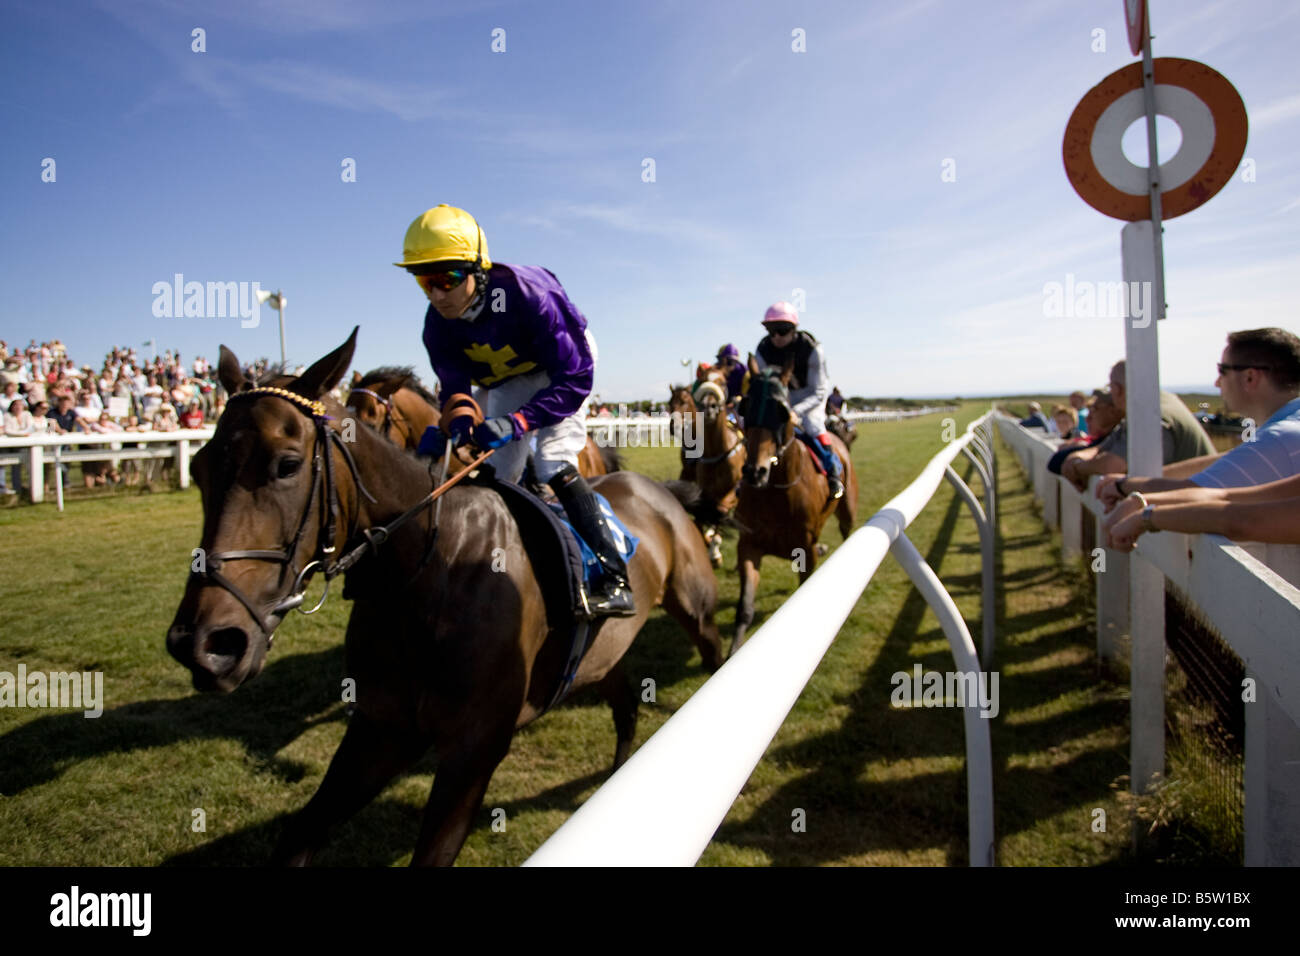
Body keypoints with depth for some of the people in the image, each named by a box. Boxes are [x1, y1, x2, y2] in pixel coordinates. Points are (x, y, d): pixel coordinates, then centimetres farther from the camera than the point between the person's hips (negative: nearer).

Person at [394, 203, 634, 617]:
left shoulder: (527, 295, -38)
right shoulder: (438, 326, -21)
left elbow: (574, 380, -36)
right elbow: (456, 392, -13)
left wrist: (517, 422, -48)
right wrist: (447, 428, -37)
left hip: (564, 366, -6)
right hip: (507, 380, 6)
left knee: (554, 464, -23)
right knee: (498, 475, 4)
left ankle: (615, 579, -24)